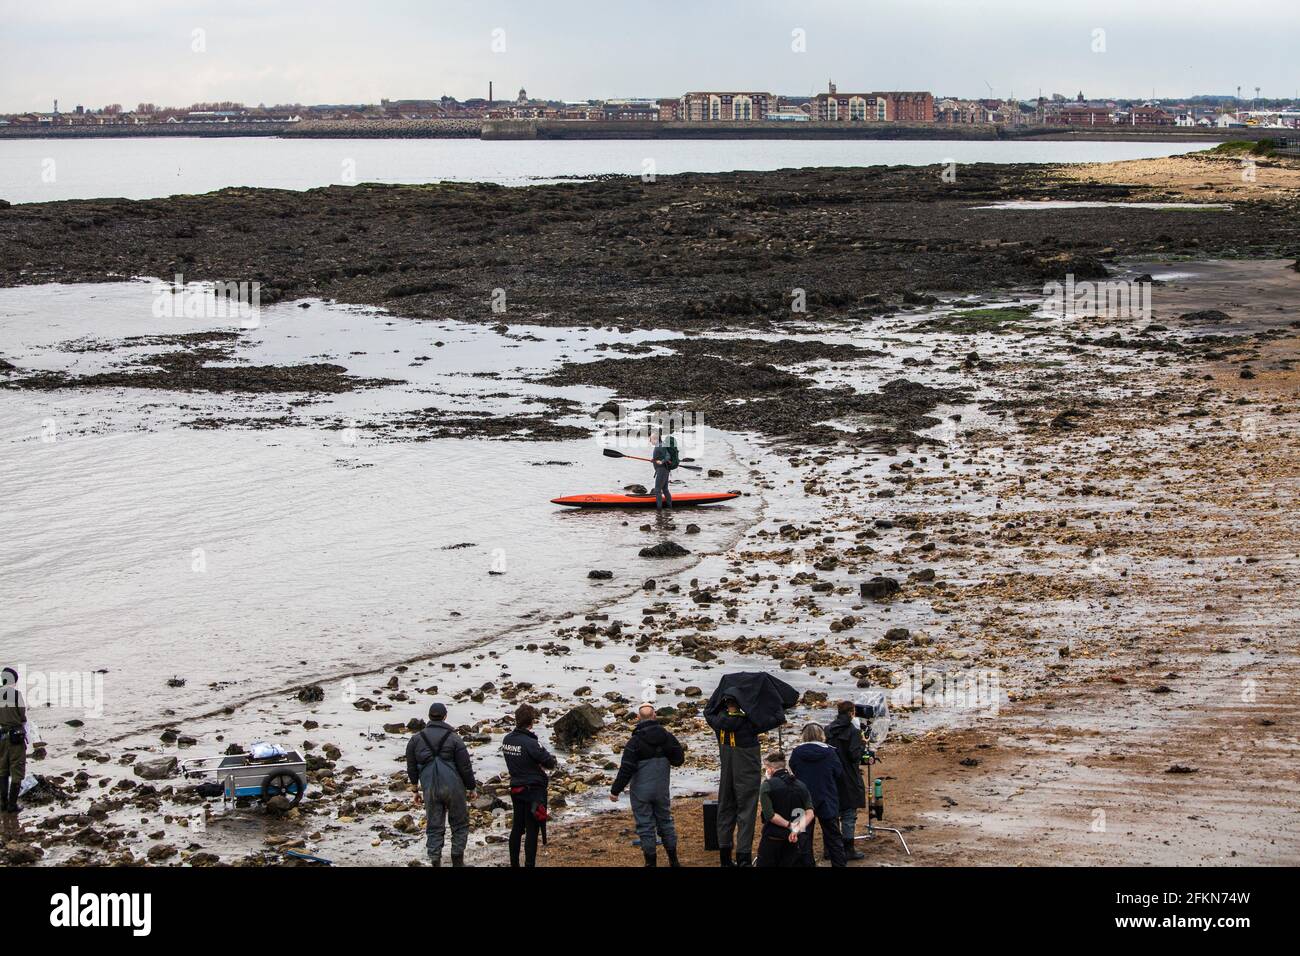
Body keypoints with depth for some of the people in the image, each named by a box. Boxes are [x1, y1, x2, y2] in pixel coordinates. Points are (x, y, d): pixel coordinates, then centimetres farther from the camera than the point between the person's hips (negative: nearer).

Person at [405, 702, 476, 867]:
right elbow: (465, 766, -4)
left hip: (430, 789, 2)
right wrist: (471, 787, 8)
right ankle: (457, 860, 11)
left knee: (434, 826, 9)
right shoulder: (454, 738, -6)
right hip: (453, 788, -2)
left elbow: (411, 766, 14)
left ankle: (435, 860, 5)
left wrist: (414, 784, 29)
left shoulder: (417, 739, 4)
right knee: (460, 823, 12)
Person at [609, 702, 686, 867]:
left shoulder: (635, 741, -16)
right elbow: (679, 759, 6)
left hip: (641, 791, -5)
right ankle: (673, 860, 23)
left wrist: (615, 790, -10)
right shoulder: (667, 737, -3)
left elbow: (626, 769, -17)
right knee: (665, 822, 17)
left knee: (645, 826, 4)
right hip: (662, 790, 5)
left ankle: (651, 862, 7)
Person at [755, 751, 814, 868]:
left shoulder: (767, 786, -9)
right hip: (794, 840, 5)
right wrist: (799, 828, -13)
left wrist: (790, 825, -13)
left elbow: (770, 815, -19)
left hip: (772, 838, -5)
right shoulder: (801, 785, 7)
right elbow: (810, 813, -5)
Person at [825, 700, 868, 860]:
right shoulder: (853, 731, -13)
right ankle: (849, 849, 6)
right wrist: (863, 745, -2)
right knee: (849, 815, 3)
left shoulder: (828, 730, 3)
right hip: (849, 780, -5)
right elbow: (855, 755, -18)